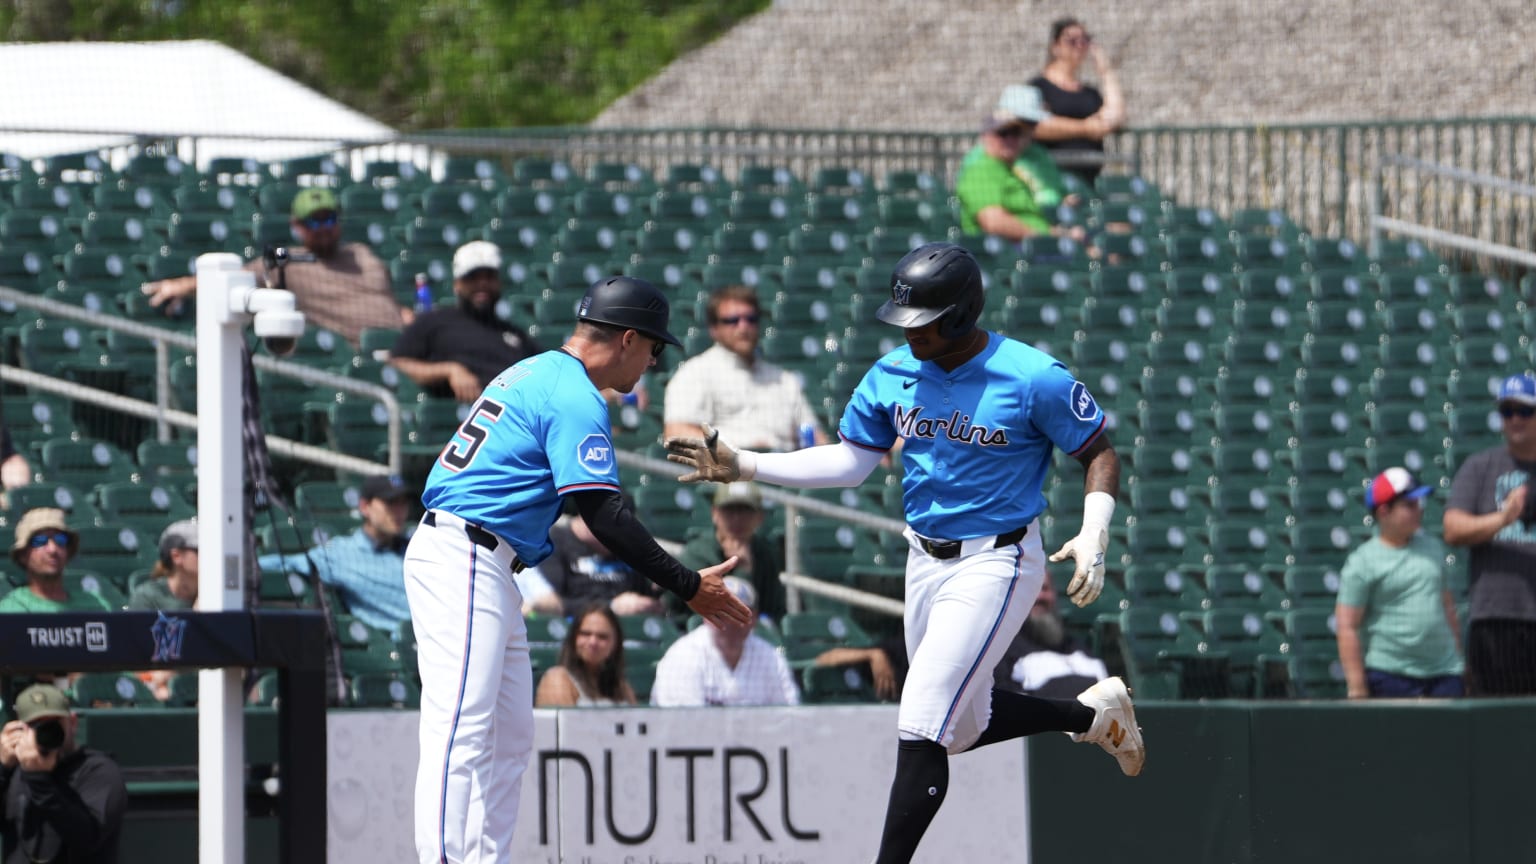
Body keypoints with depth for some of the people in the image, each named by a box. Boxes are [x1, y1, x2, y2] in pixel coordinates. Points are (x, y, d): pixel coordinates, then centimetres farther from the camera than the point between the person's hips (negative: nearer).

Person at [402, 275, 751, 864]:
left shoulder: (532, 374, 21)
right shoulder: (576, 400, -11)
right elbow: (604, 516, -17)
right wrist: (688, 586, -14)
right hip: (466, 565, -10)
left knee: (509, 736, 12)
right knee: (462, 734, -18)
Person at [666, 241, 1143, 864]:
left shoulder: (1034, 379, -18)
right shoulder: (893, 375, 0)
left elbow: (1099, 452, -9)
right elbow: (850, 461, 8)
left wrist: (1093, 536, -24)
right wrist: (745, 467, -1)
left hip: (995, 563, -7)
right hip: (925, 561, 7)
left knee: (921, 726, -14)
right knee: (961, 728, 18)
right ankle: (1092, 713, 41)